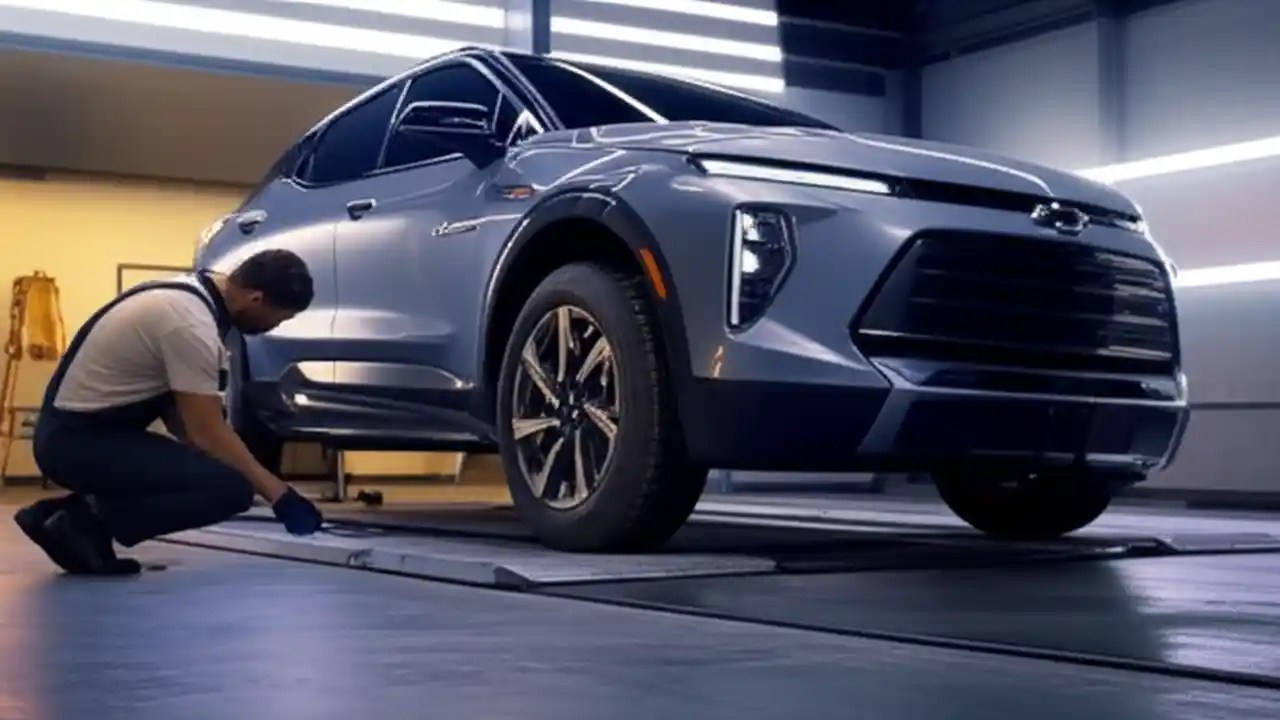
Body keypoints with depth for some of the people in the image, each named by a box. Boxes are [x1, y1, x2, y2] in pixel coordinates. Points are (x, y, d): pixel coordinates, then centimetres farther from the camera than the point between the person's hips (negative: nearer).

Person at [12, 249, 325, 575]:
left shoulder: (191, 292, 8)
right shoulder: (191, 322, -22)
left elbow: (170, 401, 16)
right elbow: (207, 433, -19)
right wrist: (276, 492, -11)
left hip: (78, 429, 10)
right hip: (79, 438, -10)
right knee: (230, 487, -18)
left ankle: (74, 511, 11)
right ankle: (88, 520, -11)